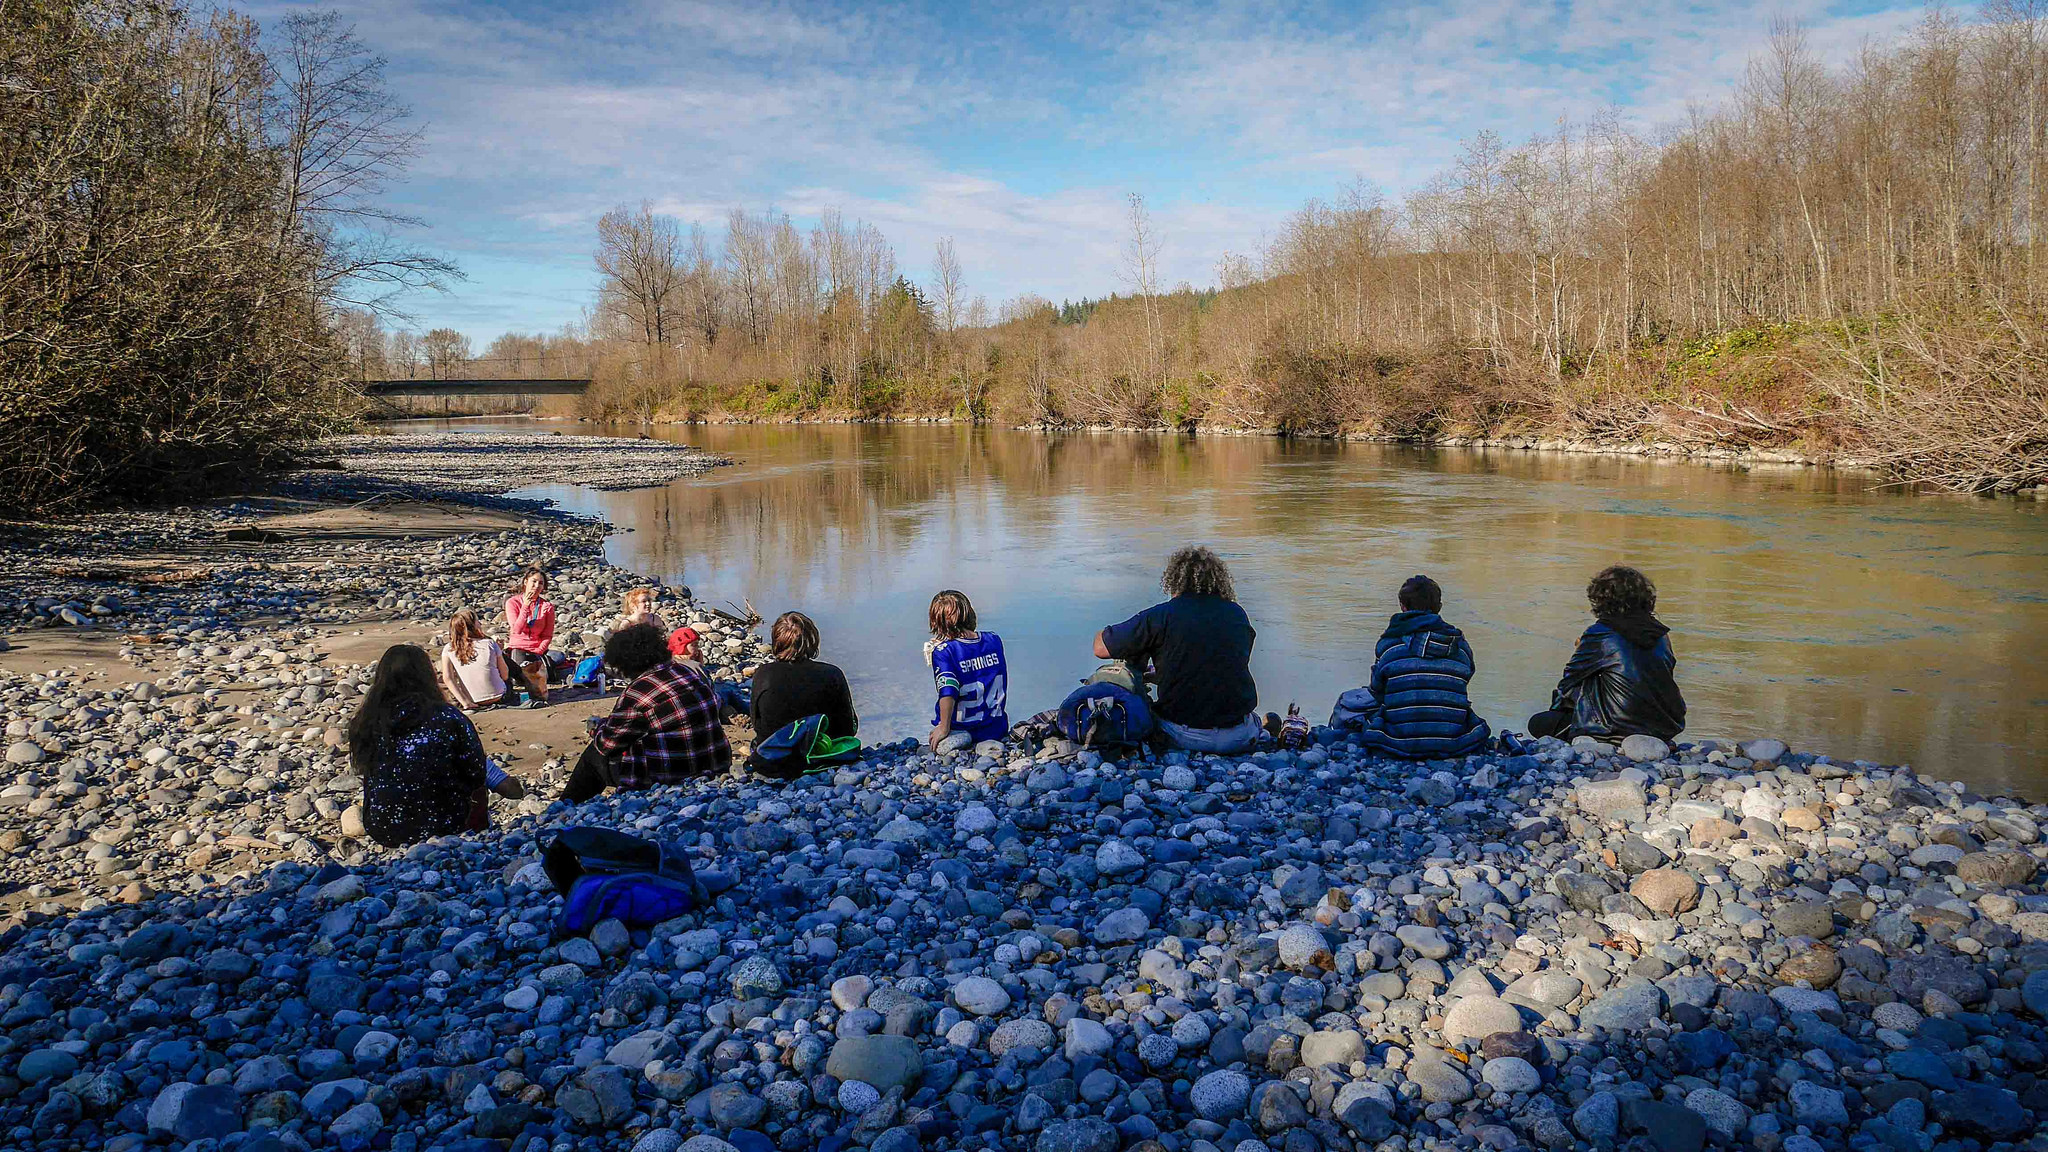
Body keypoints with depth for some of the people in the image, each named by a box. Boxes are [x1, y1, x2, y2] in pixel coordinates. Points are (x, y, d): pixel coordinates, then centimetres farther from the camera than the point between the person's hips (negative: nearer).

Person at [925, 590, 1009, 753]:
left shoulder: (942, 651, -19)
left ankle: (953, 738, -4)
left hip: (961, 727, -3)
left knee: (937, 740, 31)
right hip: (995, 728, 4)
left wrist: (943, 728, -20)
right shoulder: (994, 640, -4)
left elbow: (948, 692, -29)